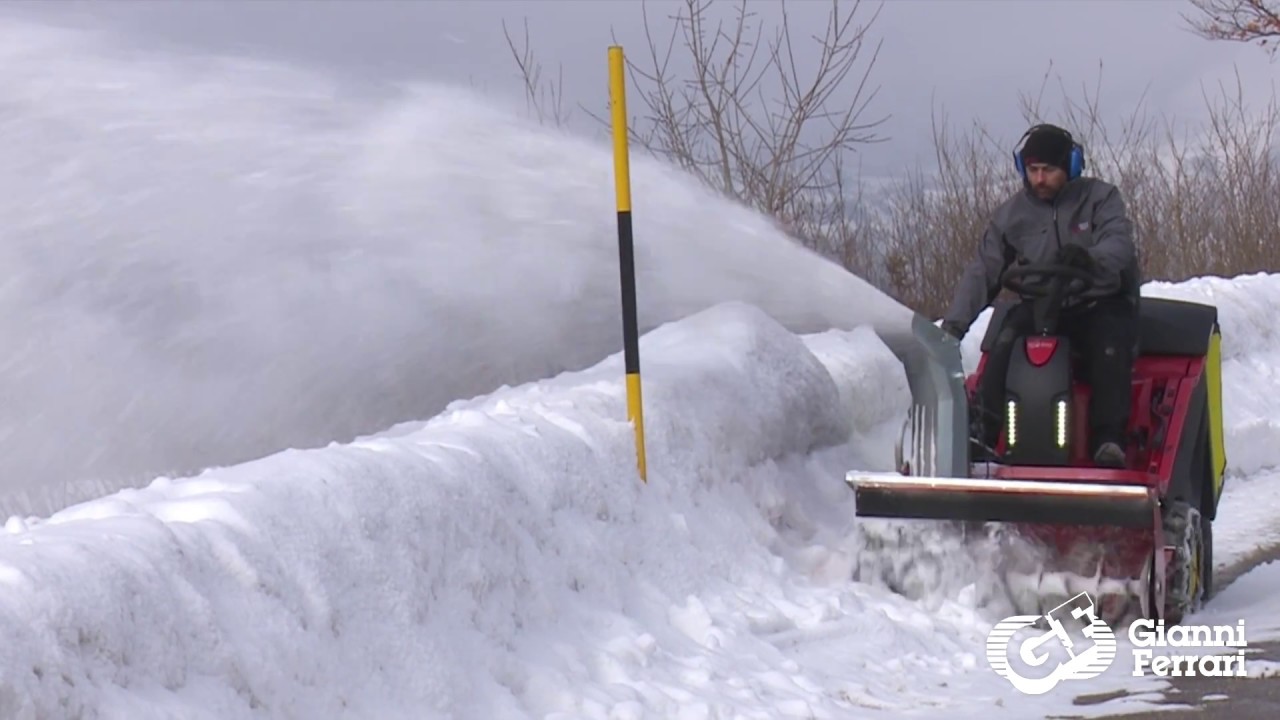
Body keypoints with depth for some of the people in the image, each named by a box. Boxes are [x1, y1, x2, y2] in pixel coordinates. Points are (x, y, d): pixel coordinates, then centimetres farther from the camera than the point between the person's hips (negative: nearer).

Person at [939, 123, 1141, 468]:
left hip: (1100, 302, -2)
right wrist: (954, 323, -7)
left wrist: (1090, 258, -41)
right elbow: (983, 271, 6)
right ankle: (984, 433, -29)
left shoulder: (1100, 198, -1)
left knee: (1110, 348, -33)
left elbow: (1119, 245, -17)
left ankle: (1109, 440, -33)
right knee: (1005, 343, -27)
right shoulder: (1011, 214, 8)